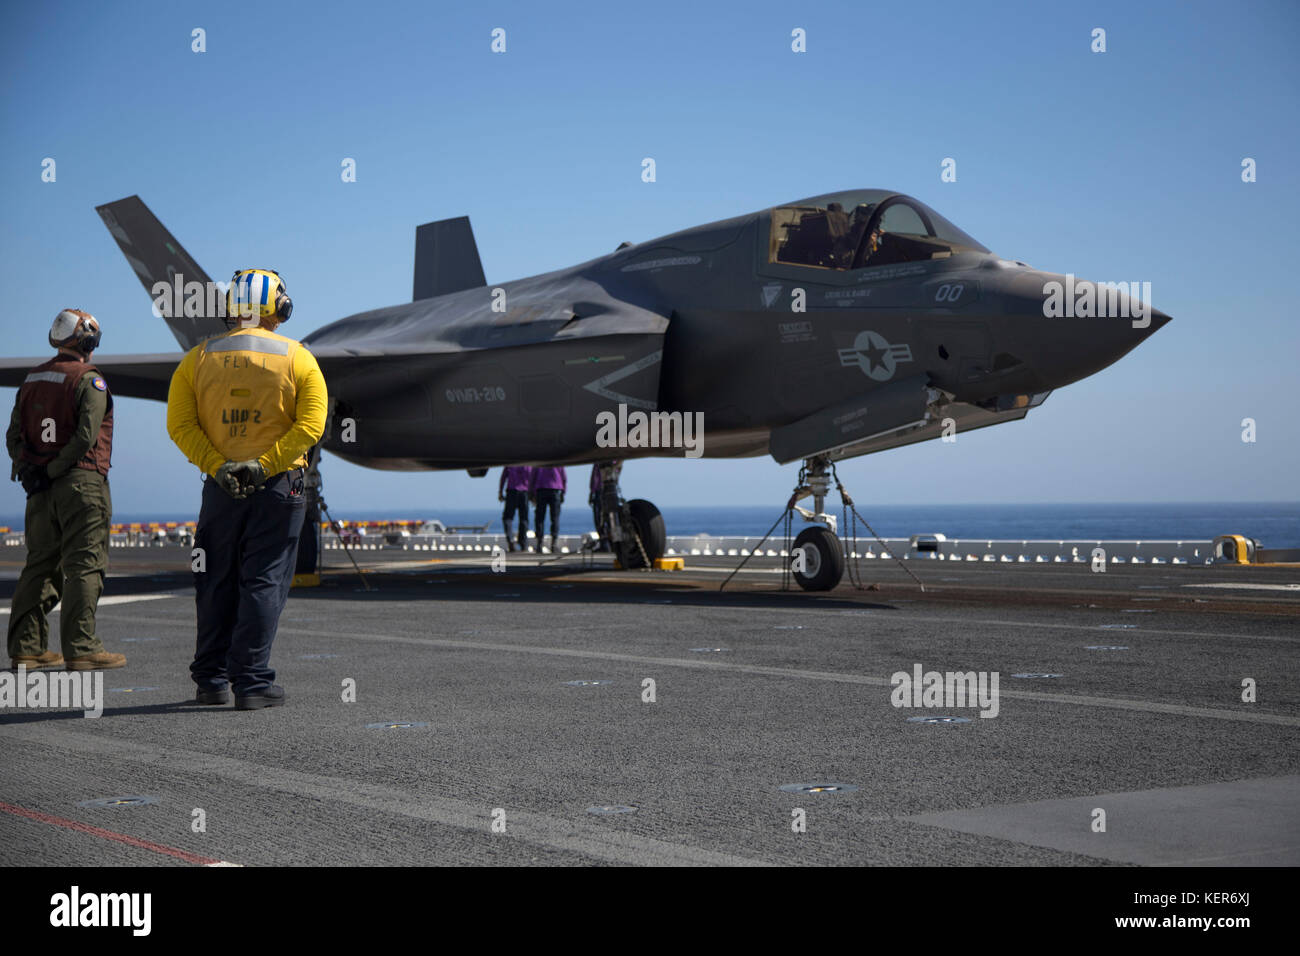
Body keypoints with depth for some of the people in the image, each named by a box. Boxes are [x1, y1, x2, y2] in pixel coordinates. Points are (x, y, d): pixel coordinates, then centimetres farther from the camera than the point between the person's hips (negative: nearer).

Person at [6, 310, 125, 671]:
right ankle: (81, 648, -7)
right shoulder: (89, 380, -8)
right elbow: (86, 435, -19)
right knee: (84, 566, -5)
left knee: (40, 564, 12)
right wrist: (54, 470, -13)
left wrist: (29, 470, 1)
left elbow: (13, 434, 10)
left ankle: (26, 646, 12)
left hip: (41, 491, 7)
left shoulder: (32, 380, 15)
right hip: (81, 483, -7)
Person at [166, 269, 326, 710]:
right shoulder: (298, 359, 1)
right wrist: (263, 465, -13)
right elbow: (311, 425, -10)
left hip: (221, 487, 2)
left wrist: (217, 466, -9)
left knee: (217, 583, 11)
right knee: (263, 582, 0)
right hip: (279, 487, -2)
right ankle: (252, 682, -3)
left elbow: (180, 424, -4)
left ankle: (211, 679, 15)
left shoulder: (198, 358, 6)